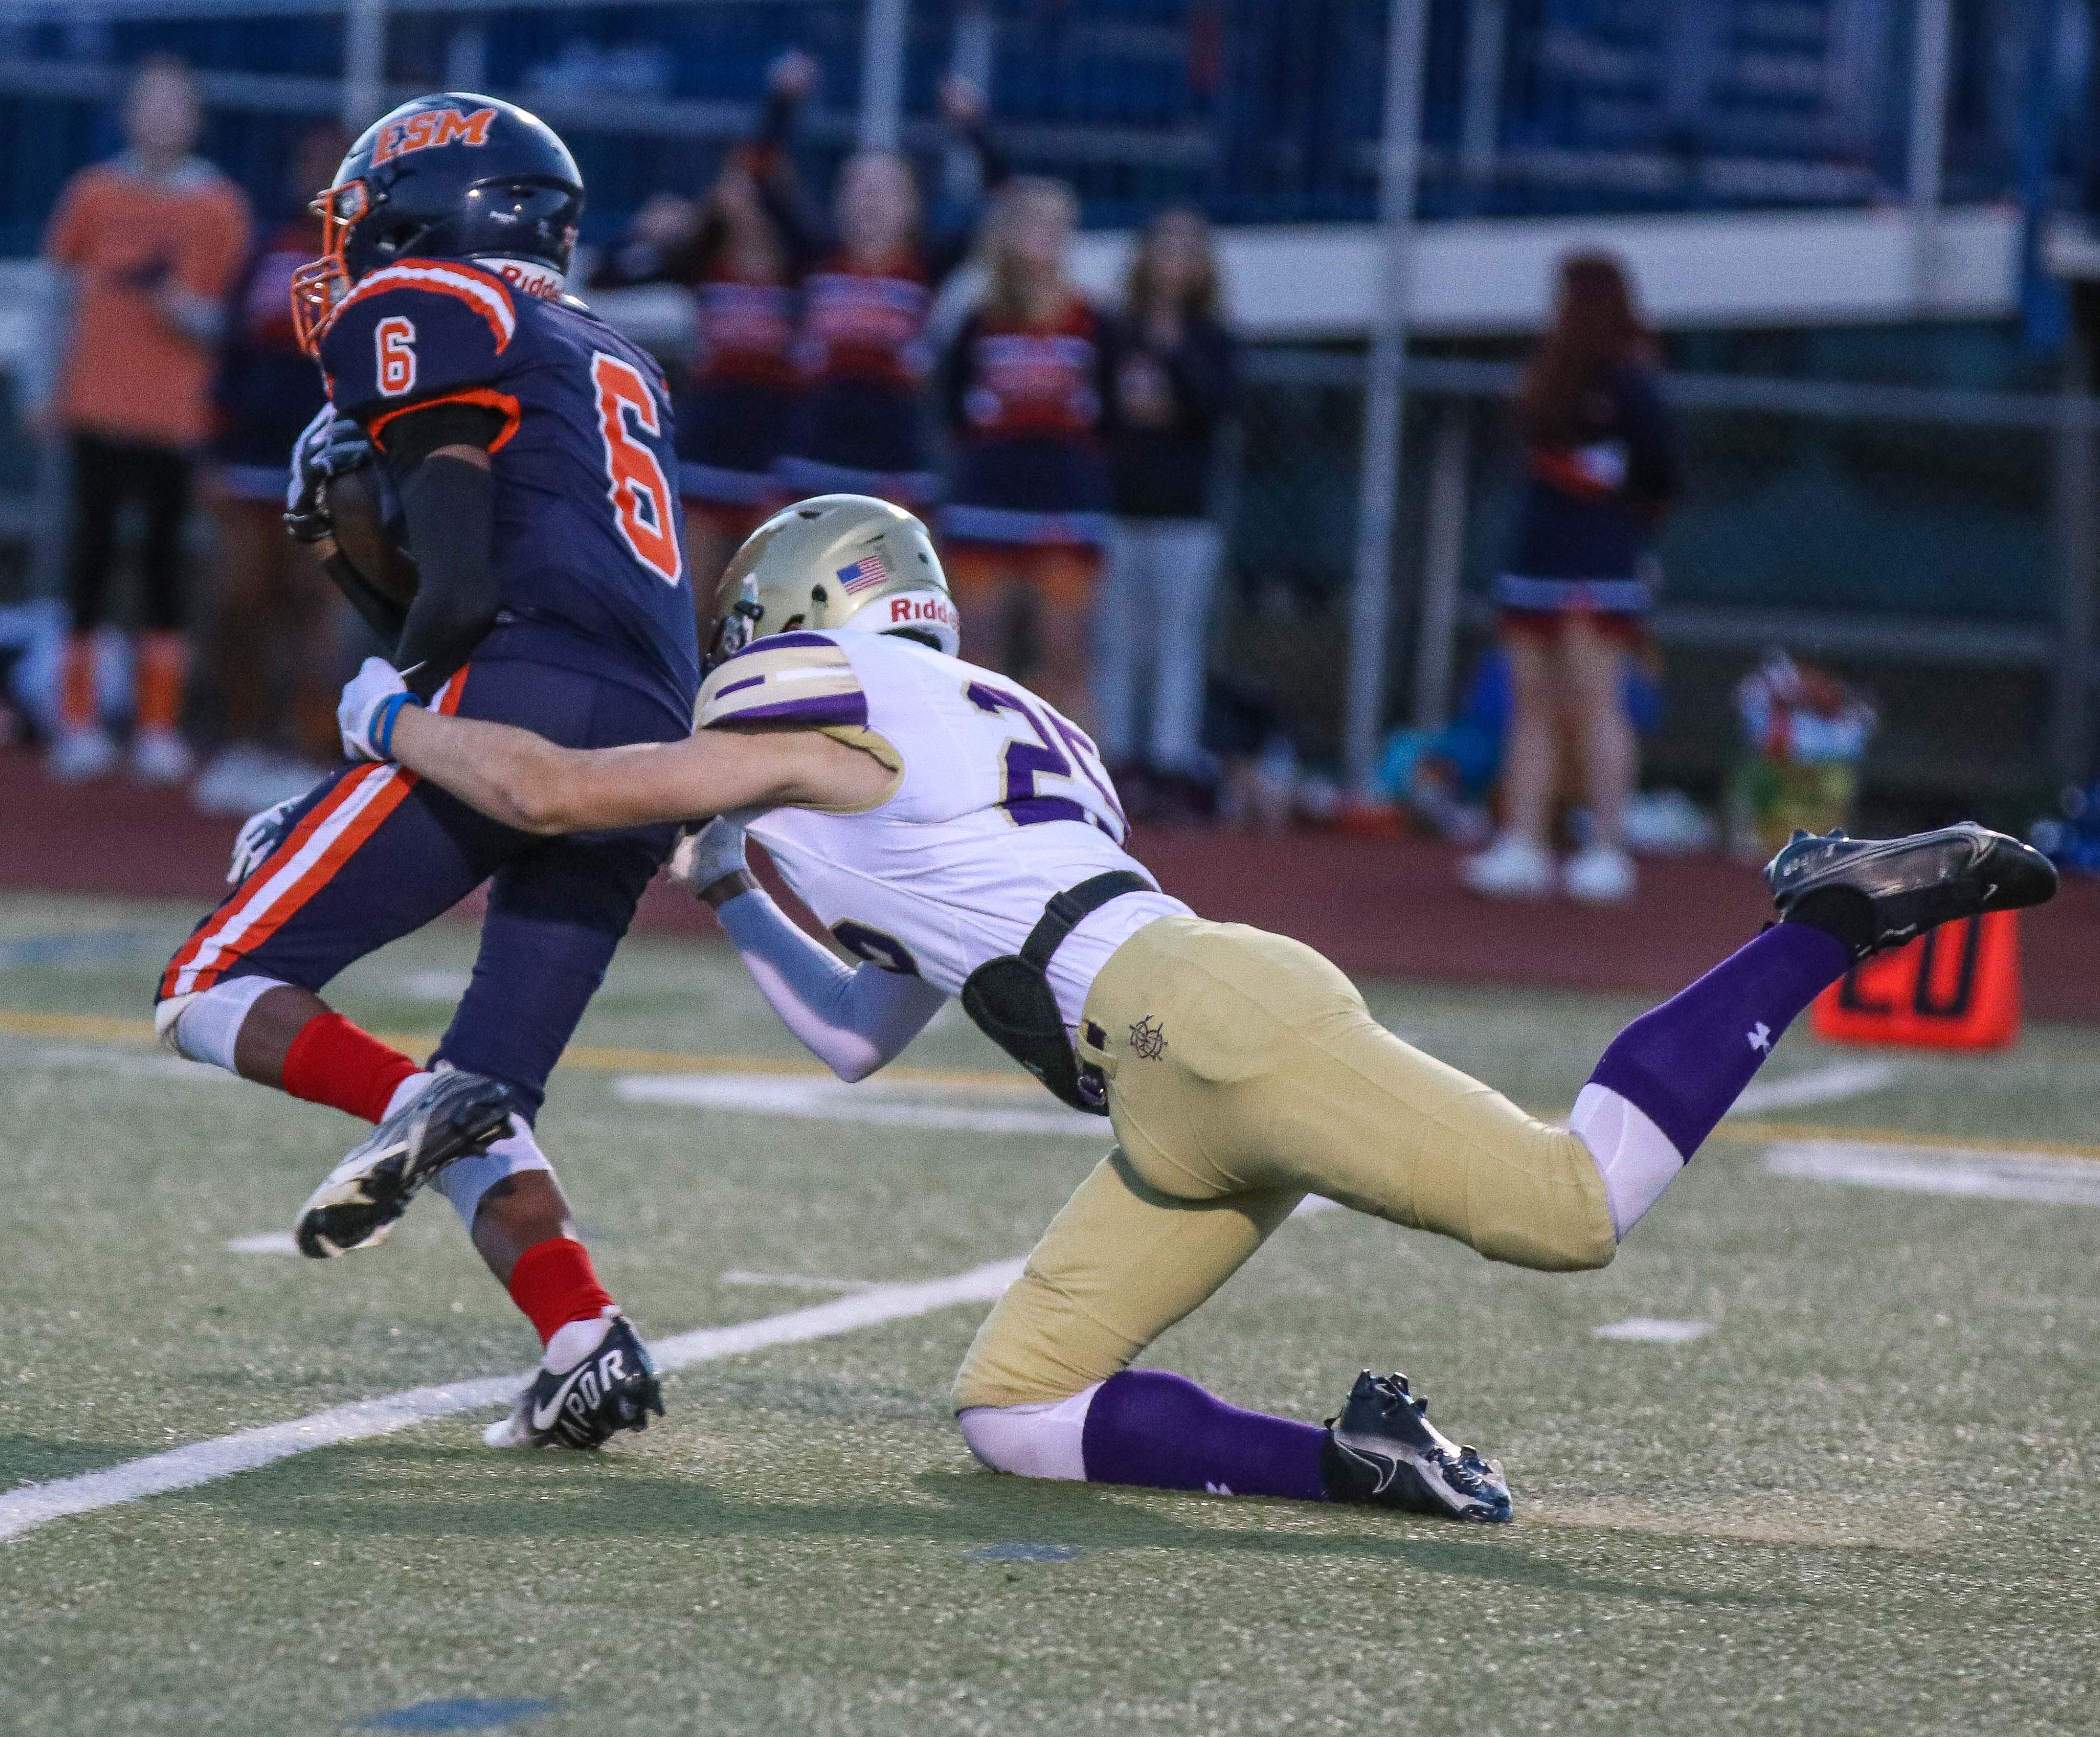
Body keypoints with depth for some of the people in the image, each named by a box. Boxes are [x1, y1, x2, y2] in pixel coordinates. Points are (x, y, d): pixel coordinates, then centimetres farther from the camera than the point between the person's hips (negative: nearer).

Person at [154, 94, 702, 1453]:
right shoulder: (615, 365, 32)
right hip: (659, 749, 8)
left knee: (212, 996, -1)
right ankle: (586, 1346, -11)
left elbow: (459, 599, -7)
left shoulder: (422, 315, 7)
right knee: (482, 1120, 11)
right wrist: (348, 538, 23)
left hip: (518, 707, -8)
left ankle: (413, 1104, -26)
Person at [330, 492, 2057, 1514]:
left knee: (1574, 1204, -18)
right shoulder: (977, 739, 34)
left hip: (1208, 1013, -9)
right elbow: (861, 1037, 41)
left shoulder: (825, 717, 6)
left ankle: (1833, 920, -9)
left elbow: (551, 788, 6)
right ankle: (1349, 1462, -10)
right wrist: (730, 888, 43)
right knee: (1011, 1415, 4)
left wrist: (402, 723, 23)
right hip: (1187, 1109, 9)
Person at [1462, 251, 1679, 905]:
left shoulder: (1623, 382, -9)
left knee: (1594, 704, -9)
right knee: (1533, 708, 7)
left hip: (1598, 565, -8)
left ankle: (1608, 851, -7)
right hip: (1538, 559, 8)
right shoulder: (1551, 373, 14)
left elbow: (1661, 473, -11)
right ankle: (1522, 846, 8)